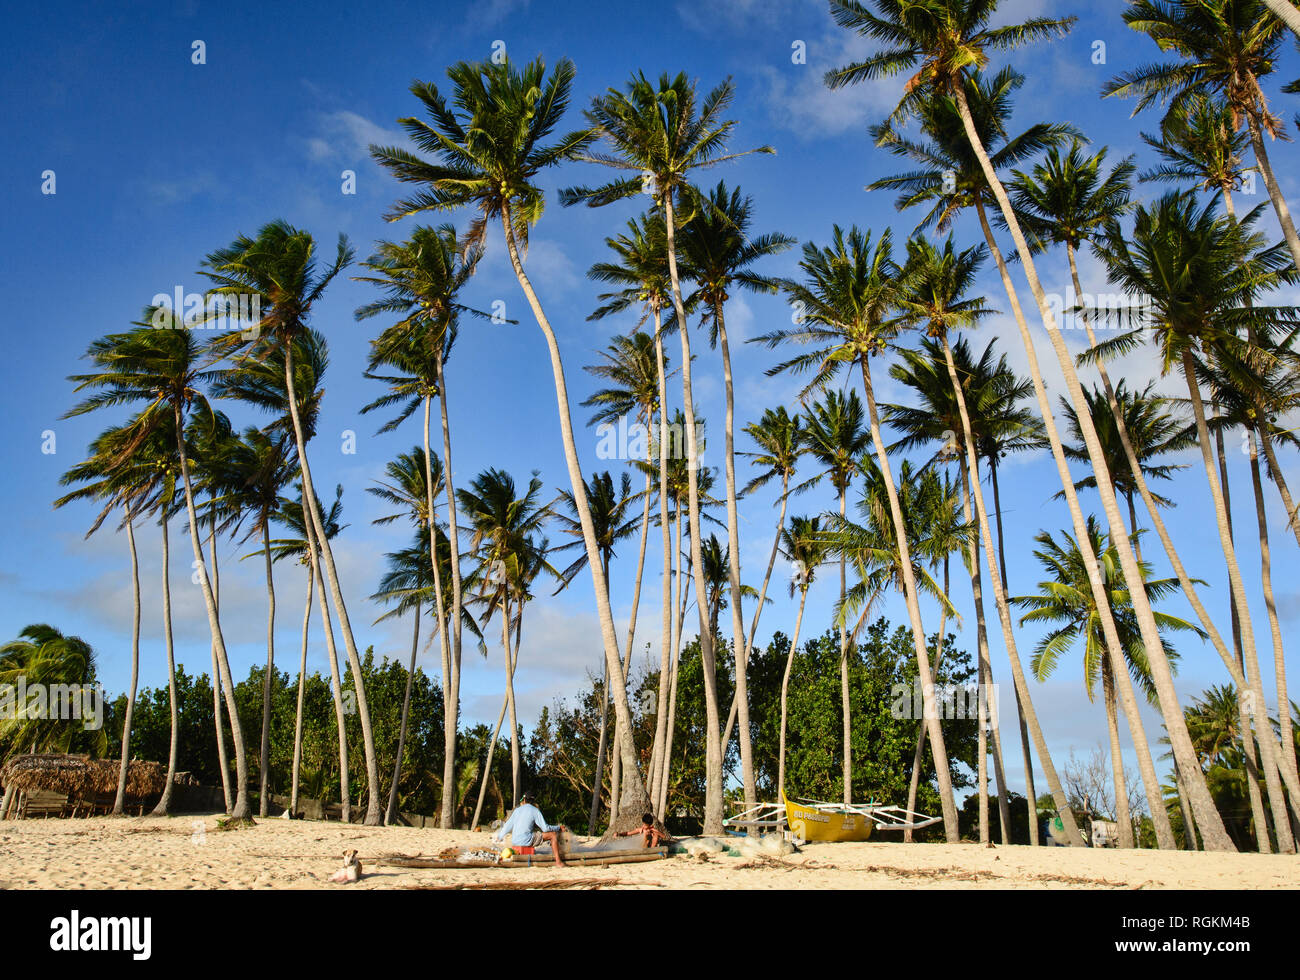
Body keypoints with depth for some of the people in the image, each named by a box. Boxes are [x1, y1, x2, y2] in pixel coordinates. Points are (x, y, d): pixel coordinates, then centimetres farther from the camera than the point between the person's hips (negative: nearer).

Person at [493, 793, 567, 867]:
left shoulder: (517, 810, 13)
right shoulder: (535, 810, -2)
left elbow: (508, 826, 19)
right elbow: (545, 828, -7)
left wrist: (499, 836, 35)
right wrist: (559, 827, 7)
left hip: (514, 842, 6)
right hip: (526, 841, -6)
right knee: (553, 834, -3)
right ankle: (558, 861, -11)